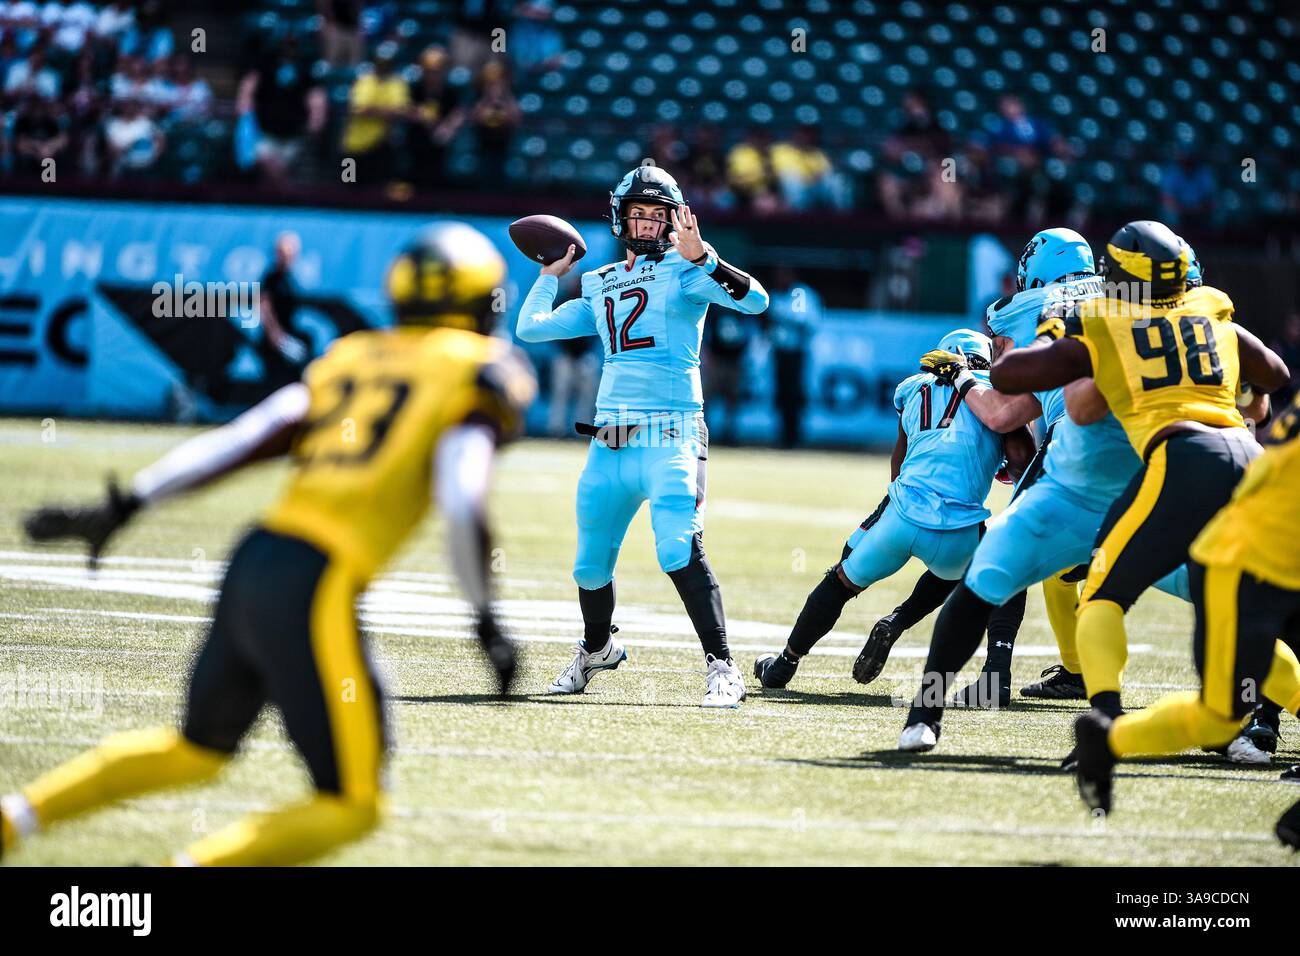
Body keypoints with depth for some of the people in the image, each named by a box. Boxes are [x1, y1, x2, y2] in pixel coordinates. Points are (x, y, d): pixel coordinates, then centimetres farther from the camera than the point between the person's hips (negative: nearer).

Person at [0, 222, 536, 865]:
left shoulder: (349, 359, 18)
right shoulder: (480, 370, 0)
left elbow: (239, 441, 10)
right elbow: (462, 501, -14)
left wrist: (122, 508, 8)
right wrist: (487, 624, -8)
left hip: (254, 561, 7)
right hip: (315, 593, -7)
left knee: (197, 749, 30)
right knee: (349, 807, 5)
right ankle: (183, 873, -11)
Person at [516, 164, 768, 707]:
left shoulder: (684, 271, 0)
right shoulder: (600, 286, 17)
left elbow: (755, 300, -15)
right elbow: (531, 328, 19)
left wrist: (701, 257, -25)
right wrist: (552, 273, 21)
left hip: (669, 440, -6)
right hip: (608, 446, 6)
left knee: (679, 549, -25)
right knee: (591, 563, 14)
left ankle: (722, 668, -23)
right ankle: (597, 648, 42)